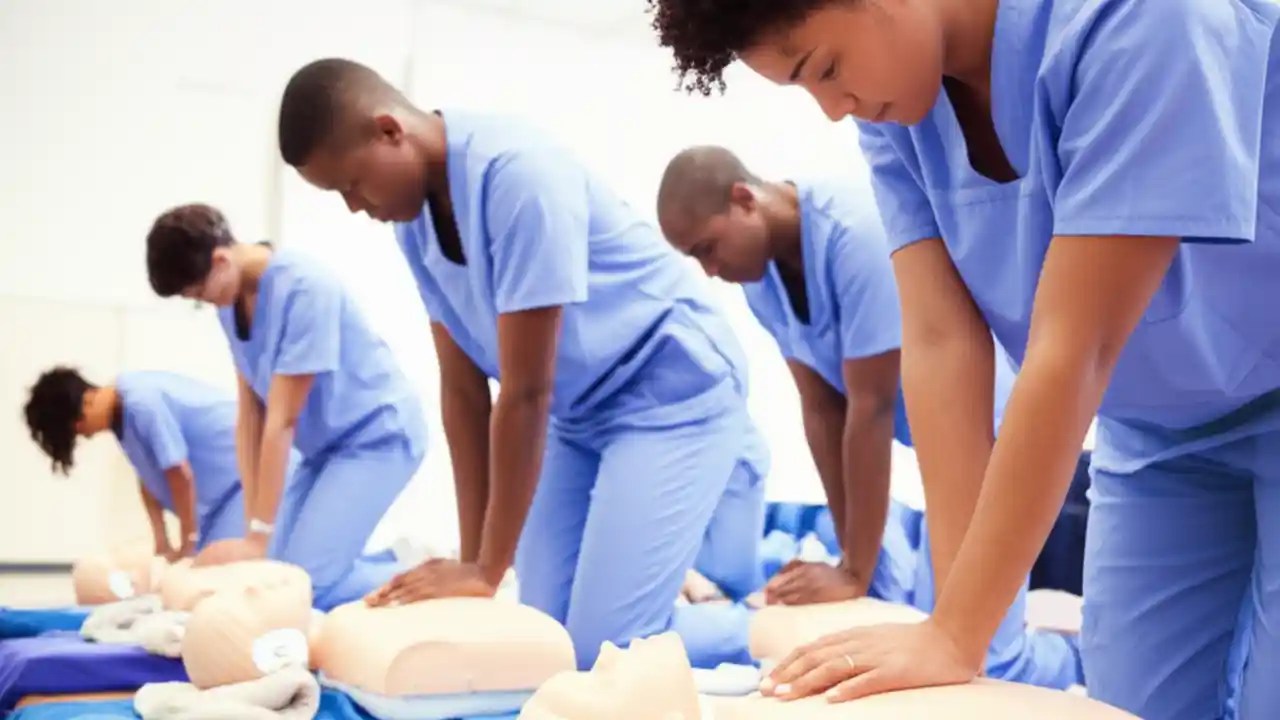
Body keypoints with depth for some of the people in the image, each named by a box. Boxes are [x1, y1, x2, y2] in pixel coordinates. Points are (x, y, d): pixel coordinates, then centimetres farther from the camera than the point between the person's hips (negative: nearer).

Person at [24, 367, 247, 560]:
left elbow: (181, 475, -22)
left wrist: (188, 545, -12)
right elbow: (148, 478, 6)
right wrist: (162, 542, 1)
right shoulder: (121, 410, 4)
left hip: (242, 474, -9)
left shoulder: (141, 403, -25)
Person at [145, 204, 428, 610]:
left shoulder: (302, 288, -25)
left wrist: (259, 536, -20)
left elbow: (282, 420, -24)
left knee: (307, 582, -19)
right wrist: (253, 527, -6)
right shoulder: (233, 300, 1)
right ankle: (402, 562, 15)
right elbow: (250, 413, -1)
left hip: (376, 434, -8)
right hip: (328, 442, 9)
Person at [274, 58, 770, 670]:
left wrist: (490, 569, -18)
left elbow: (526, 392, -25)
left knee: (601, 643, -13)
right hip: (579, 412, 8)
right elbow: (462, 386, 1)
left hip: (673, 394, -8)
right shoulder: (414, 217, -2)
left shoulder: (515, 172, -28)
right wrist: (472, 556, 0)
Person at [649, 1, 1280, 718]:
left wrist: (956, 635, -32)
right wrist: (955, 619, -23)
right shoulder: (888, 107, -11)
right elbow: (941, 341, -17)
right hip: (1154, 427, 5)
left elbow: (1077, 349, -34)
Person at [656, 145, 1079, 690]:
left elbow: (871, 408, -27)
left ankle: (1086, 664, 17)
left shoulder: (855, 232, -29)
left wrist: (855, 574, -20)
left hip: (989, 426, -8)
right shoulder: (759, 277, -4)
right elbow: (821, 409, -1)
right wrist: (852, 556, -2)